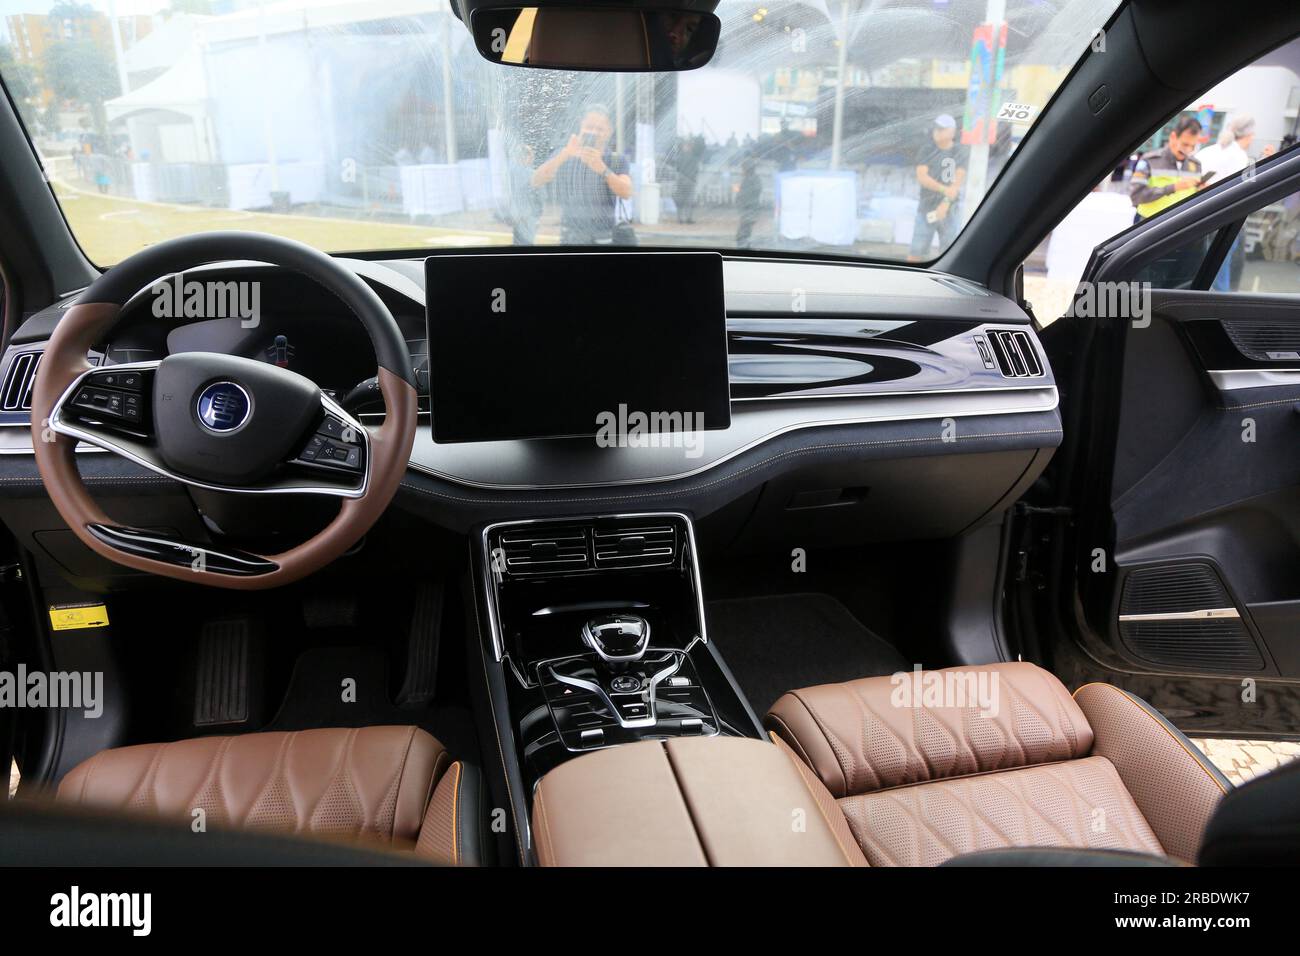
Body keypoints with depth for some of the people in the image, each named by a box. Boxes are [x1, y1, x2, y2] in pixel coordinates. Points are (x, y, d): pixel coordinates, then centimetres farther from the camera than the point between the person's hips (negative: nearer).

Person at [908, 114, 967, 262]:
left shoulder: (959, 153, 3)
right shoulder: (926, 150, -1)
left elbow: (959, 180, -6)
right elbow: (921, 177, -12)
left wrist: (946, 202, -20)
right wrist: (944, 189, -25)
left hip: (949, 209, 2)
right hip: (927, 208, -2)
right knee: (916, 251, -7)